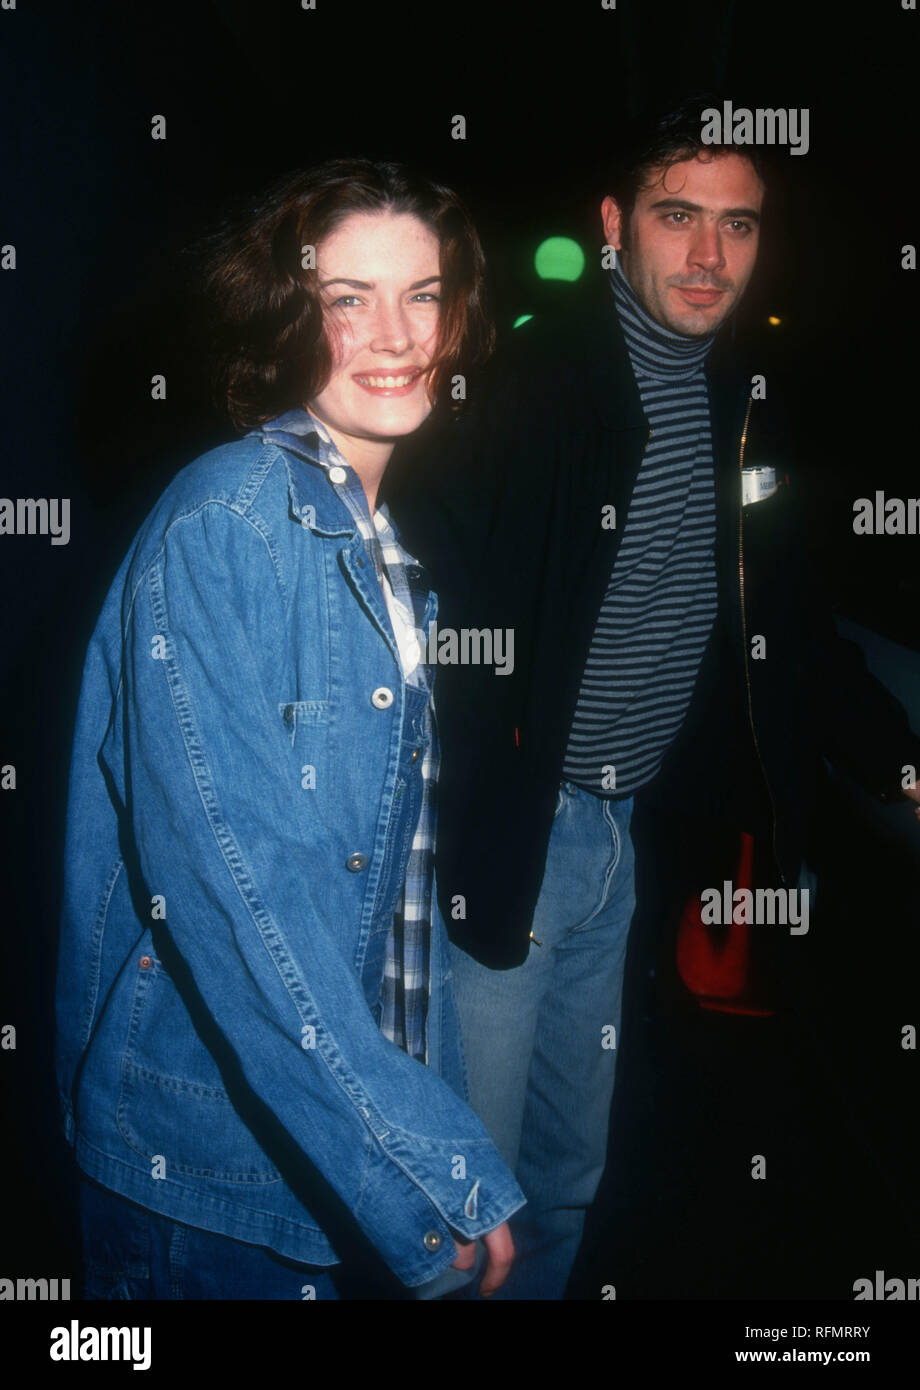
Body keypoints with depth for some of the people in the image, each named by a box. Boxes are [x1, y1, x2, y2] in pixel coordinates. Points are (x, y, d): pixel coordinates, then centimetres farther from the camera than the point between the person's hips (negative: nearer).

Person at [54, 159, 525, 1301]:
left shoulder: (382, 543, 7)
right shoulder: (223, 524, -19)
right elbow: (221, 876, -27)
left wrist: (424, 1114, 12)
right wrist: (425, 1163, -28)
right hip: (211, 1167, -8)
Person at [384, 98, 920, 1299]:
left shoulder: (741, 405, 7)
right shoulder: (516, 382, -15)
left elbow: (786, 620, 15)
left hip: (618, 837, 7)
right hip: (499, 838, -6)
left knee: (568, 1177, 21)